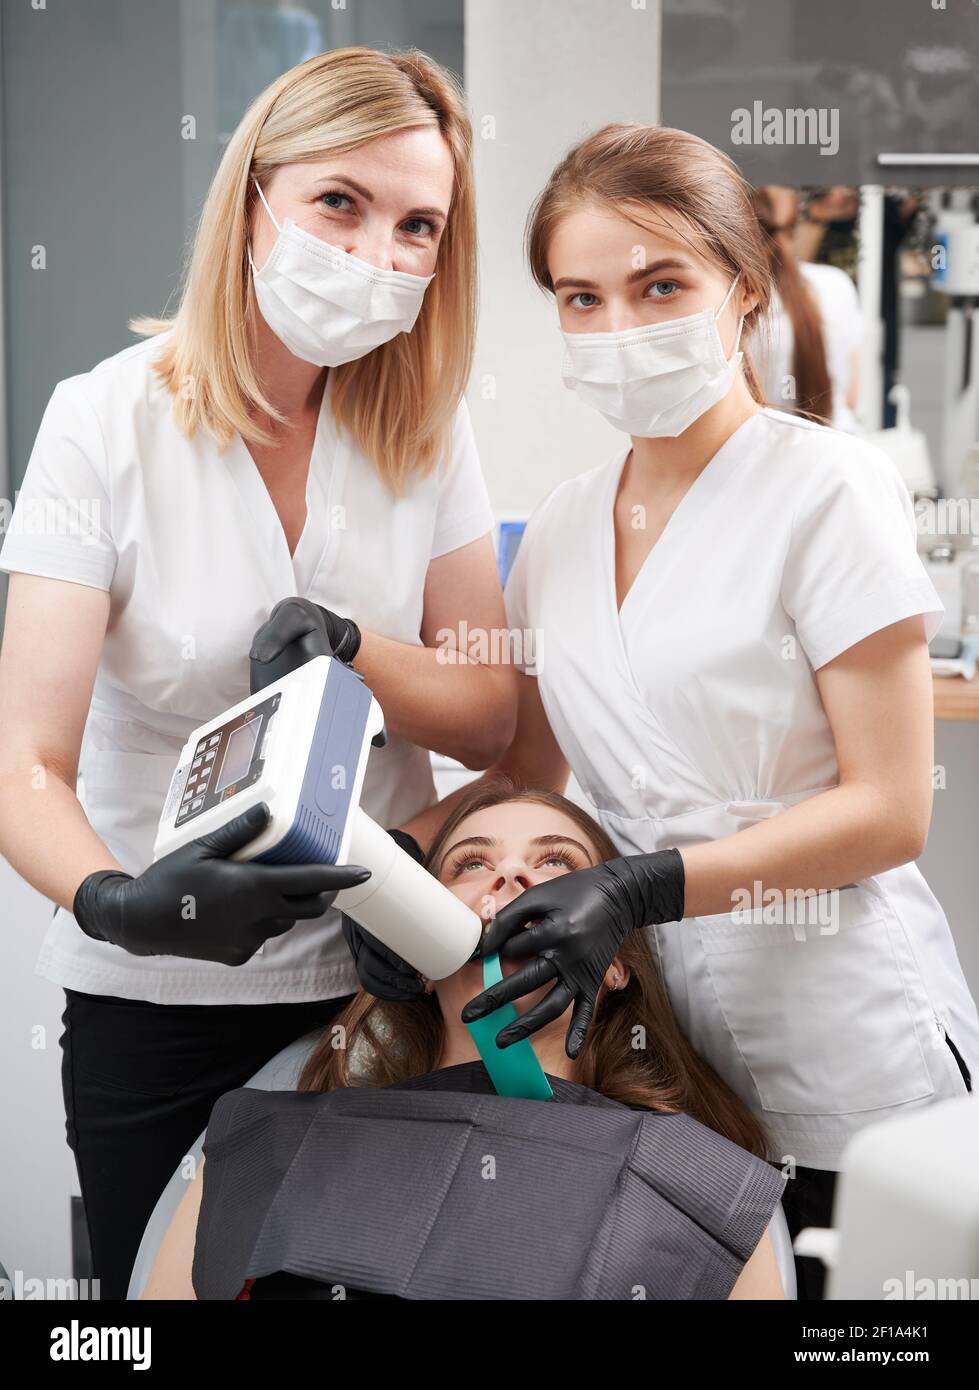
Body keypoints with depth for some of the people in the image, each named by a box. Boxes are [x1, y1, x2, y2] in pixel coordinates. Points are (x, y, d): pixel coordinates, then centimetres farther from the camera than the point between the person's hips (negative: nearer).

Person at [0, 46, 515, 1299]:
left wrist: (354, 649, -22)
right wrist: (113, 901, -40)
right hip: (157, 1004, -2)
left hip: (381, 983, 3)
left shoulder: (423, 425, -3)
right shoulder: (111, 423, -13)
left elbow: (490, 719, -3)